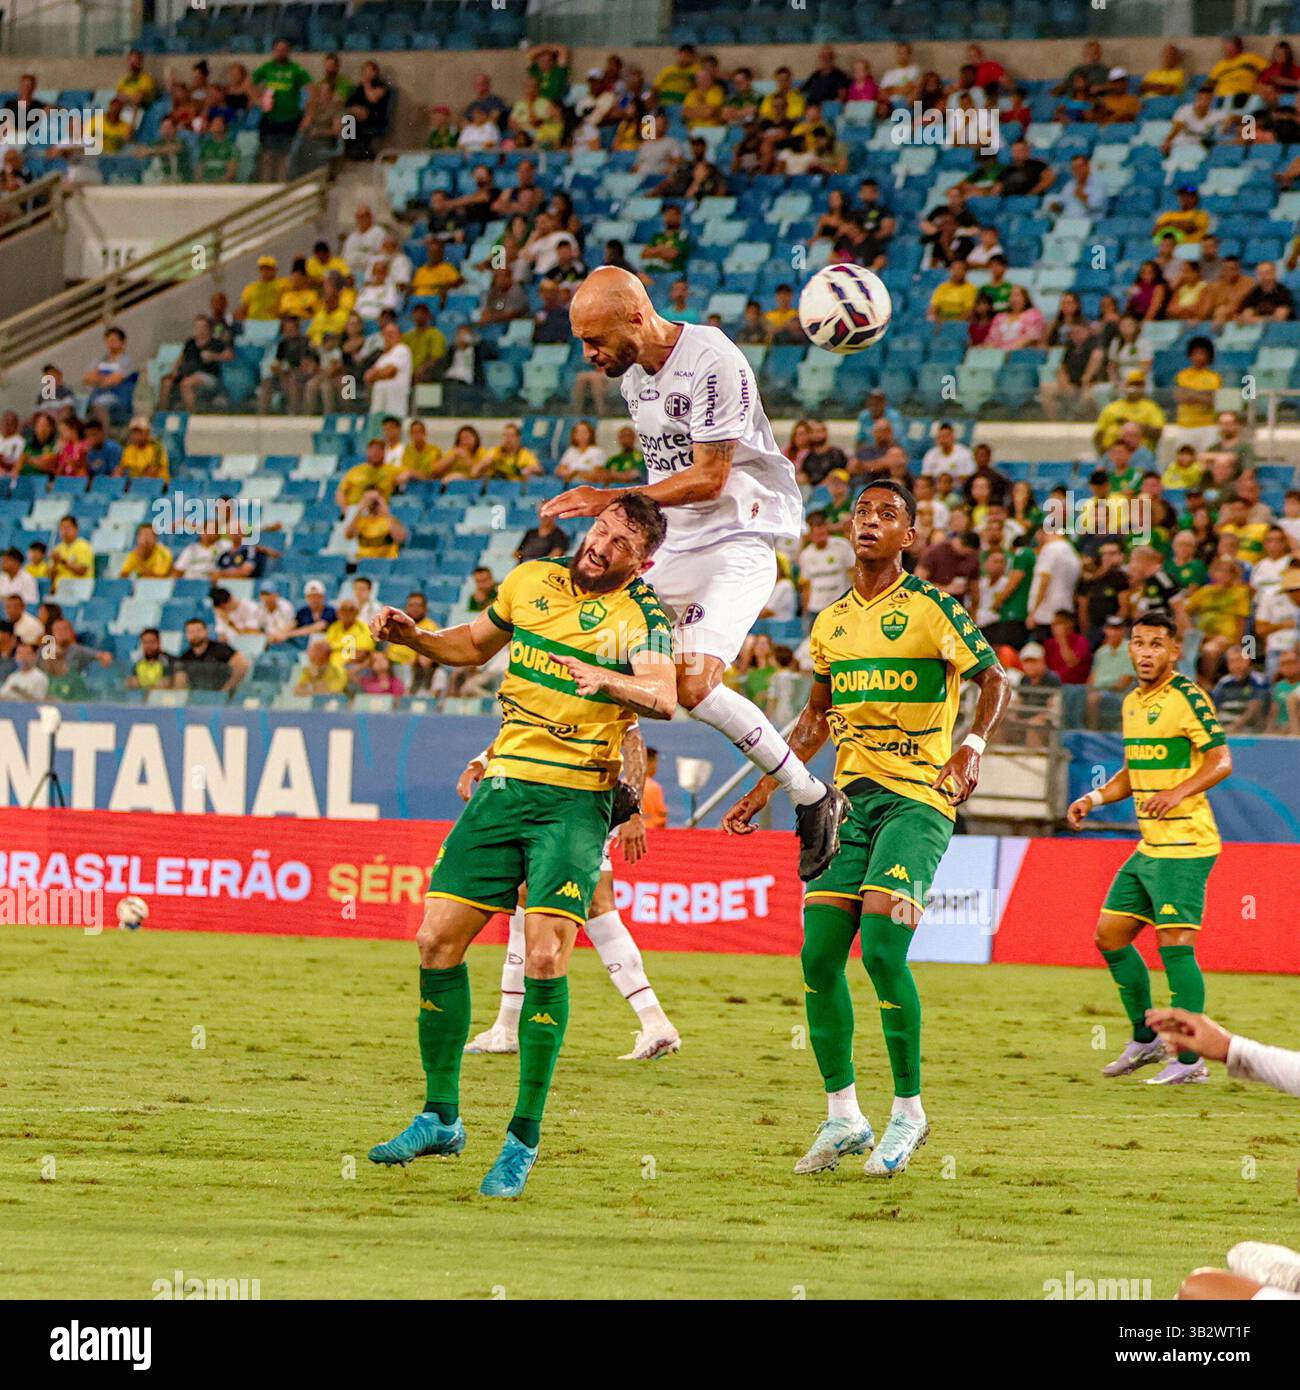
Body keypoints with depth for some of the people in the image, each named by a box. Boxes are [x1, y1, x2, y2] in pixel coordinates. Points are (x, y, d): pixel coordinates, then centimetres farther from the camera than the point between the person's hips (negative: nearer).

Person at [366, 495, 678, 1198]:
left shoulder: (640, 613, -5)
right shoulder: (531, 580, 10)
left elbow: (664, 698, -23)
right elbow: (475, 644, 27)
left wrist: (609, 680, -42)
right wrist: (410, 635, 10)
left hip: (575, 800, -5)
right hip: (503, 787, 5)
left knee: (544, 956, -17)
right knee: (438, 939, 0)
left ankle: (524, 1140, -8)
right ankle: (440, 1117, 15)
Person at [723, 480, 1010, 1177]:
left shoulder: (933, 609, -4)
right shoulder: (830, 622, 14)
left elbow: (994, 679, -2)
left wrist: (974, 745, -20)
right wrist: (765, 790, 23)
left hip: (917, 797, -6)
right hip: (849, 798, 6)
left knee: (881, 946, -19)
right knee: (818, 955, -1)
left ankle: (908, 1111, -5)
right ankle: (842, 1117, 11)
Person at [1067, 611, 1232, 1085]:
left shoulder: (1187, 698, -11)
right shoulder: (1132, 703, 15)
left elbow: (1221, 761, -16)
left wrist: (1178, 793, -30)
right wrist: (1095, 798, 10)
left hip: (1185, 845, -9)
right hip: (1149, 847, 9)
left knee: (1175, 941, -13)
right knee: (1110, 935, 11)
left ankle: (1189, 1060, -9)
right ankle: (1145, 1038, 24)